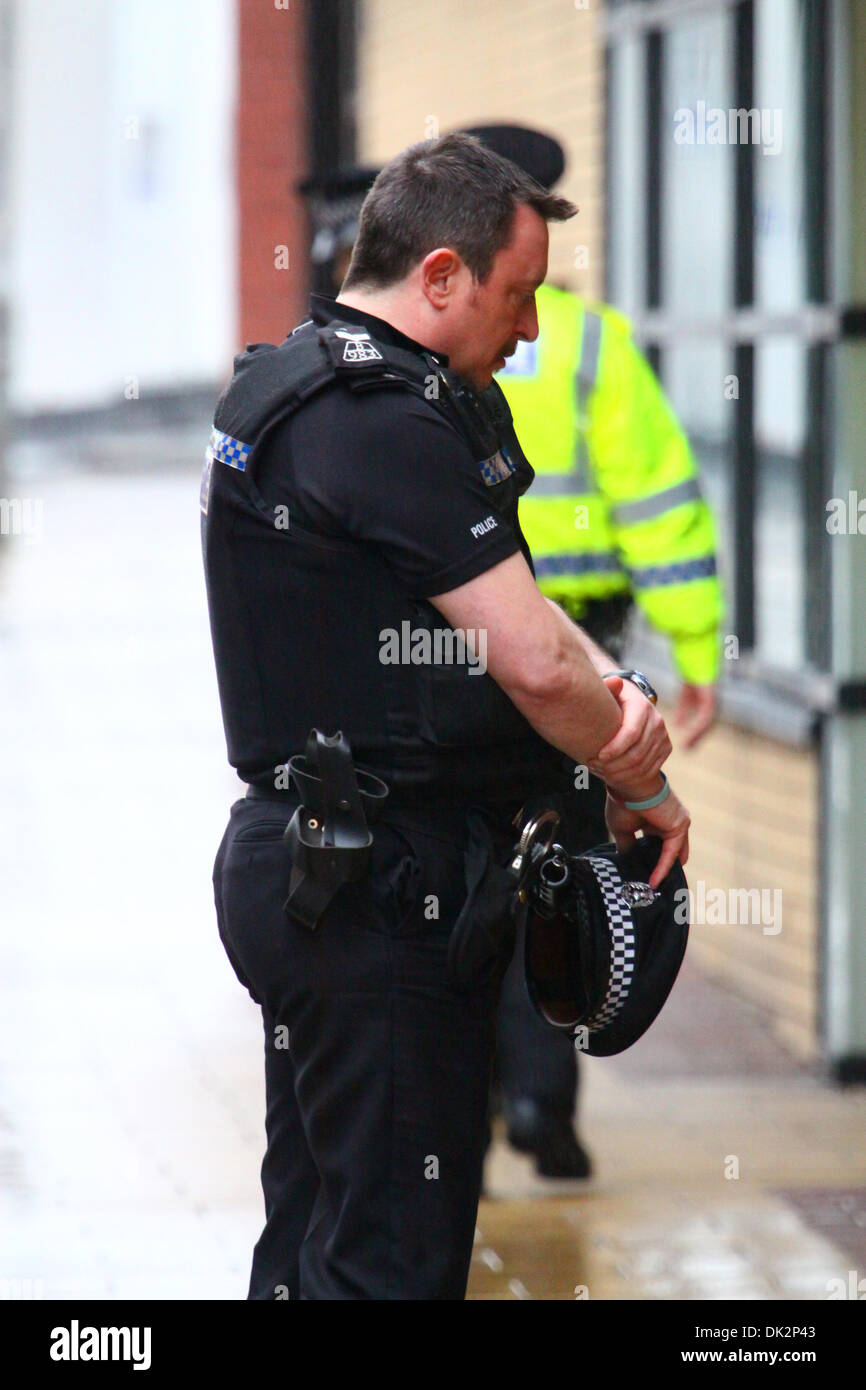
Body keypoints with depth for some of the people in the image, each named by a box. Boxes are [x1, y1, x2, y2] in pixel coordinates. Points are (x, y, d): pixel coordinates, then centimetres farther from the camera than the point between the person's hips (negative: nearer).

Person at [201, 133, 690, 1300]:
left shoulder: (297, 383, 15)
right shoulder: (381, 420, -18)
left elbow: (507, 603, 15)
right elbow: (534, 663, -20)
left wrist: (612, 693, -4)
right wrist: (642, 784, -2)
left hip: (292, 857, 11)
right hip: (383, 887, -11)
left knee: (314, 1242, 16)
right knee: (394, 1256, -6)